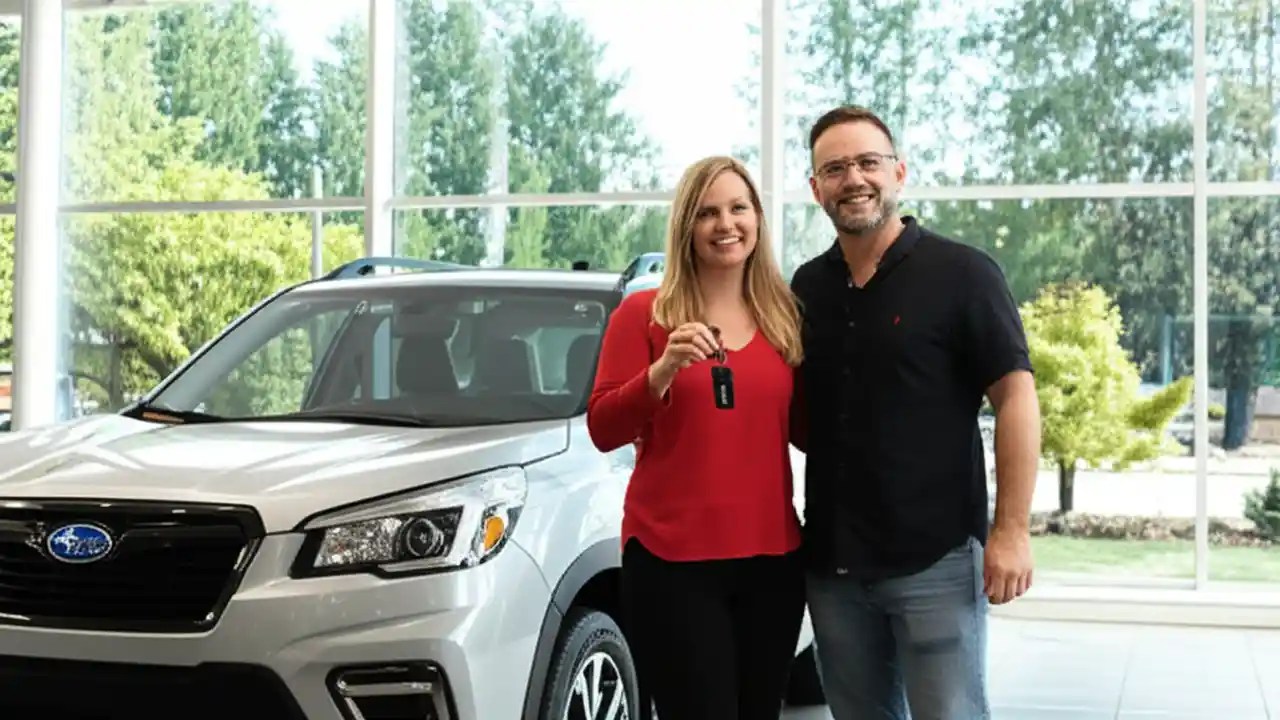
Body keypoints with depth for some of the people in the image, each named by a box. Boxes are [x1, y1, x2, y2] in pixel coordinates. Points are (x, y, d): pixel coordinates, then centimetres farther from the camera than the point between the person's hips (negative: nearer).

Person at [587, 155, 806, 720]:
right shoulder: (643, 312, -3)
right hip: (672, 559, -4)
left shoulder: (785, 316, 9)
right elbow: (602, 430, -8)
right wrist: (664, 369, -22)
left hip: (772, 556, 5)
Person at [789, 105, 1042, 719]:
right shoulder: (806, 288, 10)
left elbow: (1016, 398, -9)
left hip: (936, 556, -5)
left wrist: (1011, 530, -15)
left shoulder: (961, 273, -6)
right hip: (830, 559, 5)